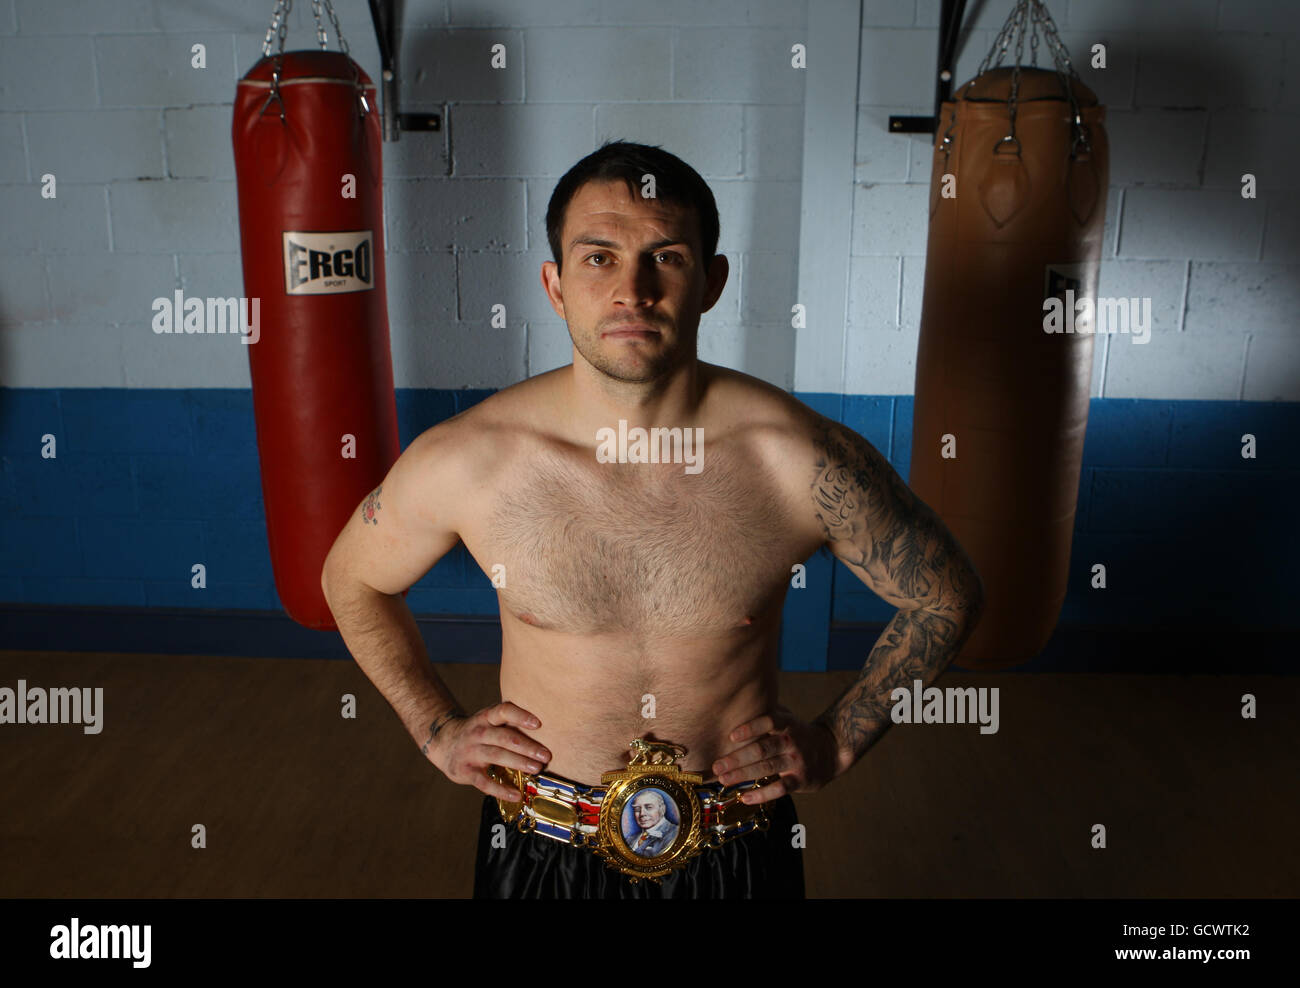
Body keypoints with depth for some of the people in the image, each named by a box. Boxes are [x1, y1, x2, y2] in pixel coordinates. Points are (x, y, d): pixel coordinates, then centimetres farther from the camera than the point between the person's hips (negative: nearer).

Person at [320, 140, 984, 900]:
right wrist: (440, 731, -1)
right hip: (540, 850, 1)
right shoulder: (462, 462, -18)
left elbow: (948, 595, -3)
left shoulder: (804, 460, -20)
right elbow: (352, 579, 3)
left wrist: (836, 742, -4)